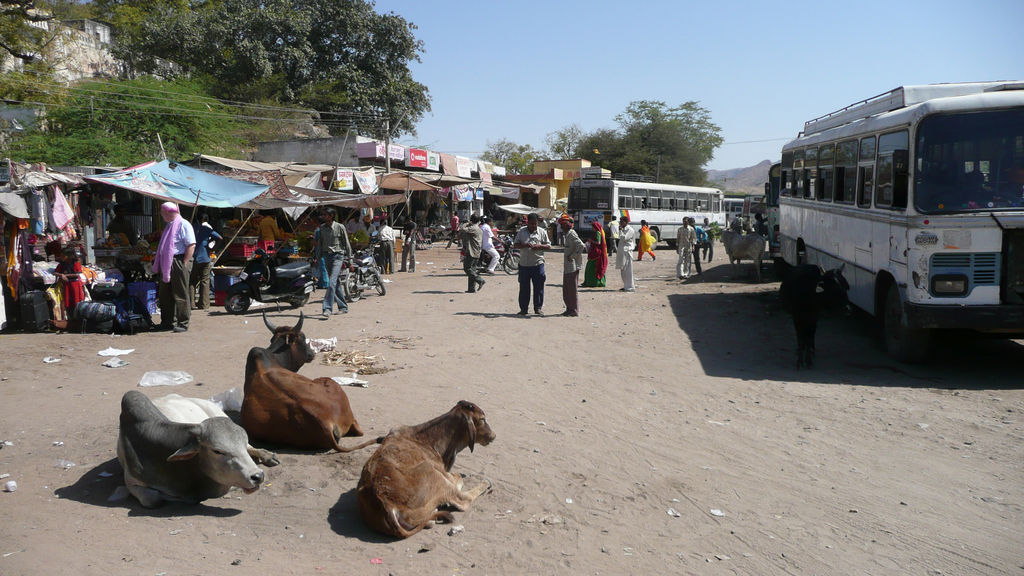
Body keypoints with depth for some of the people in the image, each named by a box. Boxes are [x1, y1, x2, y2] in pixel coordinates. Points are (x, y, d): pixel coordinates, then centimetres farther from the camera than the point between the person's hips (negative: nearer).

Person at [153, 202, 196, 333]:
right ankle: (167, 322, 21)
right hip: (166, 265, 9)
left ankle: (183, 324, -1)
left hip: (179, 263, -9)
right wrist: (158, 264, 18)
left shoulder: (183, 225, -9)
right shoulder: (169, 226, 20)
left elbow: (191, 245, -16)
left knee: (180, 295, -6)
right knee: (165, 295, 12)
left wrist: (184, 263, -20)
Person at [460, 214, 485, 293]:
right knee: (472, 269, 9)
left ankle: (479, 280, -12)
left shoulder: (473, 228, -12)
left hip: (471, 252, -9)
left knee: (467, 268, -5)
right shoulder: (480, 230, 17)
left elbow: (462, 230, -20)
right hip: (477, 253, 9)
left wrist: (466, 224, -2)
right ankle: (472, 288, 7)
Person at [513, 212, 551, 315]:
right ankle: (523, 309, 13)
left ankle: (538, 308, 11)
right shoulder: (521, 231, 8)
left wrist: (539, 246, -12)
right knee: (524, 287, 5)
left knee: (538, 287, 1)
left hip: (538, 263, -1)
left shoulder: (542, 232, 7)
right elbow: (516, 244, 7)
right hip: (524, 264, 1)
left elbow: (548, 246, 7)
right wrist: (524, 245, -13)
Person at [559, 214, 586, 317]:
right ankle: (569, 308, 22)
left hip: (573, 265, -10)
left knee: (572, 288, -4)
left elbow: (581, 246, -25)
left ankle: (574, 310, 3)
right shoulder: (566, 234, 14)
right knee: (566, 288, 14)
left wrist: (572, 256, -20)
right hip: (567, 266, 10)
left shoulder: (571, 234, -16)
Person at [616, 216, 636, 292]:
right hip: (622, 252, 10)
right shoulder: (624, 229, 17)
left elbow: (624, 238, -22)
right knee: (623, 270, 12)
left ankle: (630, 287, -6)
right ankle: (626, 286, 18)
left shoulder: (630, 230, -11)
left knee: (627, 270, -8)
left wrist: (620, 230, -14)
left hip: (627, 251, -10)